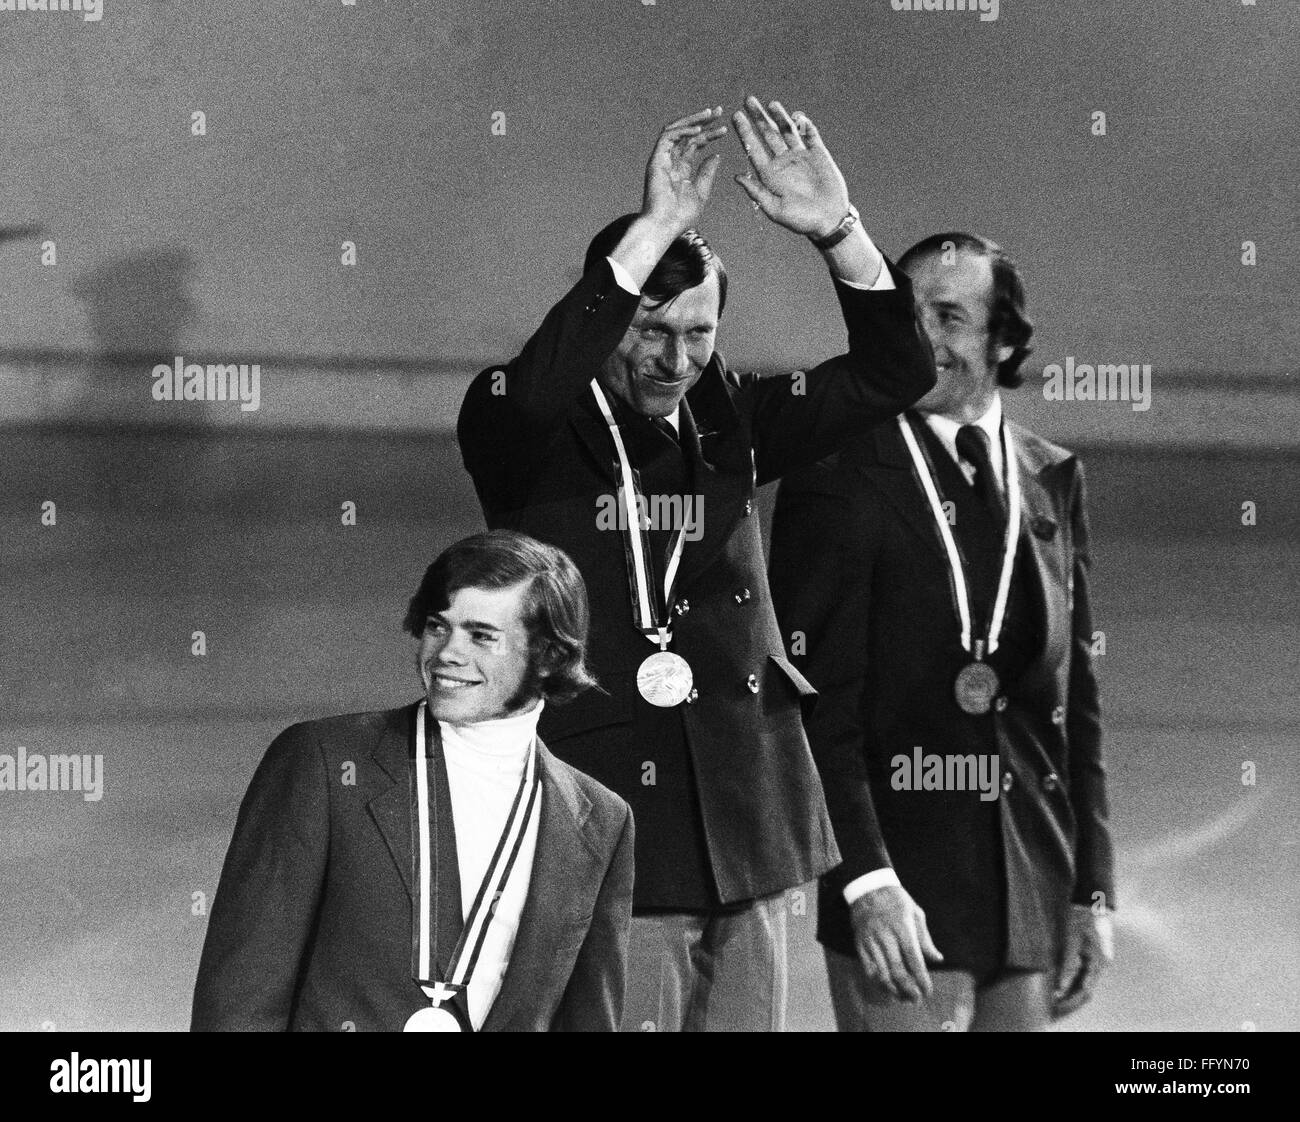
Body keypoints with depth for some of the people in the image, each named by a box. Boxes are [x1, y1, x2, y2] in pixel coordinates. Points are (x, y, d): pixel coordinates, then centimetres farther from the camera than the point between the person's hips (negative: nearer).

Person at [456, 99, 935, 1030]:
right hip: (605, 847, -5)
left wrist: (837, 231, -9)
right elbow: (532, 388, -27)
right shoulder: (526, 435, -3)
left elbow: (896, 374, 7)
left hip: (747, 841, 5)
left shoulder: (728, 418, 10)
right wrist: (656, 230, -27)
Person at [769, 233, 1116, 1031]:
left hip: (1031, 897, 5)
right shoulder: (841, 480, -5)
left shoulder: (1053, 482, 11)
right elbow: (818, 704, -10)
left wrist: (1093, 890, 10)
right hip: (901, 900, -5)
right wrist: (869, 884, -17)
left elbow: (1077, 700, 13)